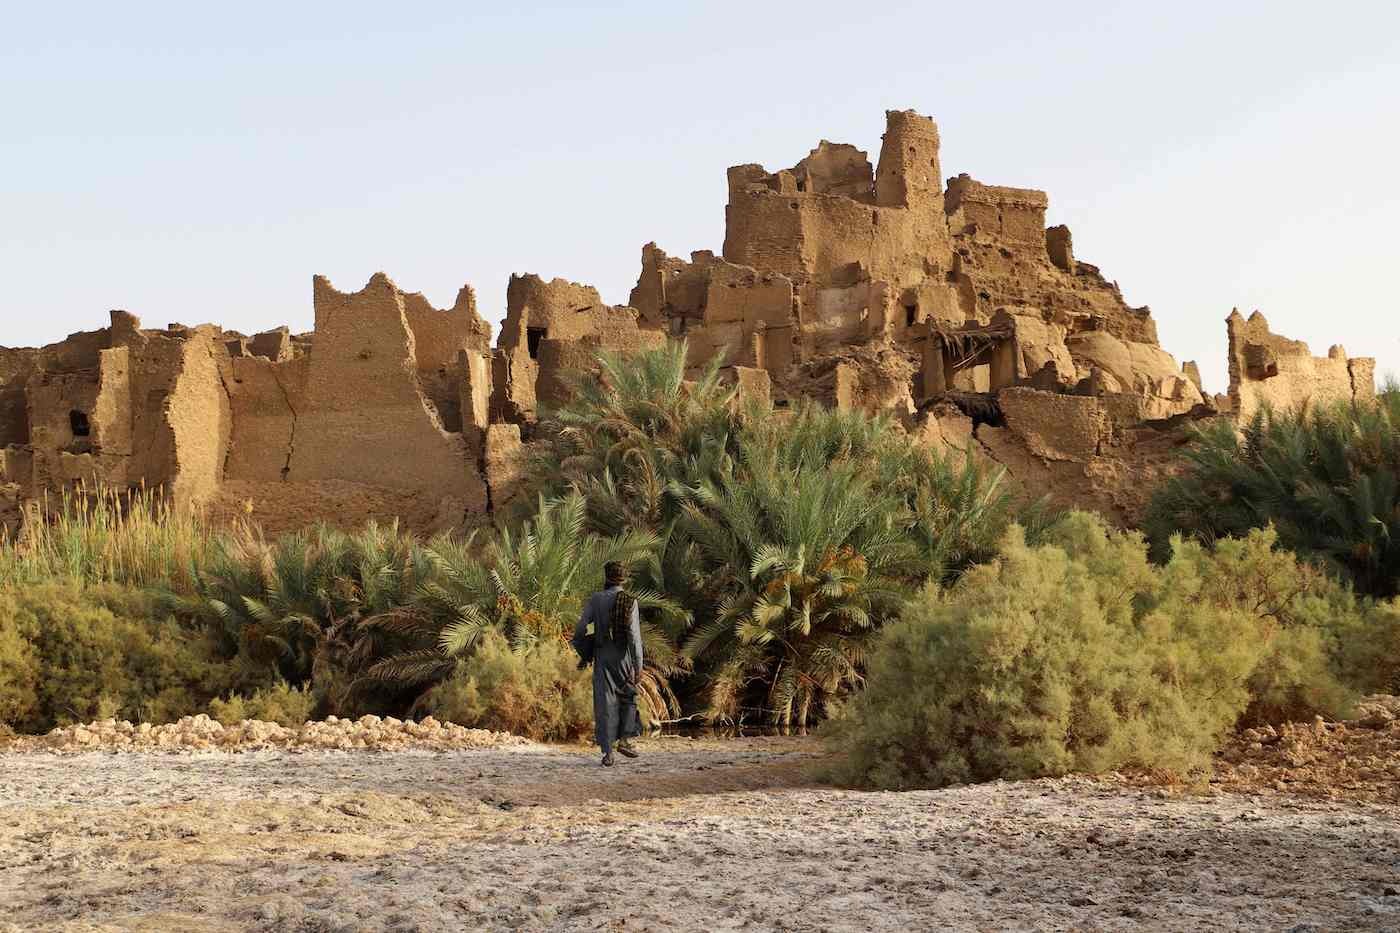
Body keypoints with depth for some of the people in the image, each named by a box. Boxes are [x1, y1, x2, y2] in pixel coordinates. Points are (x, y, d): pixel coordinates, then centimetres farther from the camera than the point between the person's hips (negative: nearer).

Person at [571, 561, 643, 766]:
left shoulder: (595, 600, -1)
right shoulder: (630, 602, -5)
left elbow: (580, 630, -2)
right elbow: (635, 635, -11)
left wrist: (583, 655, 13)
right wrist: (638, 665, -9)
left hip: (602, 657, 1)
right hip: (624, 656, -1)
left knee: (605, 703, 4)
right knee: (628, 697, 20)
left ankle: (607, 753, 1)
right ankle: (624, 740, 9)